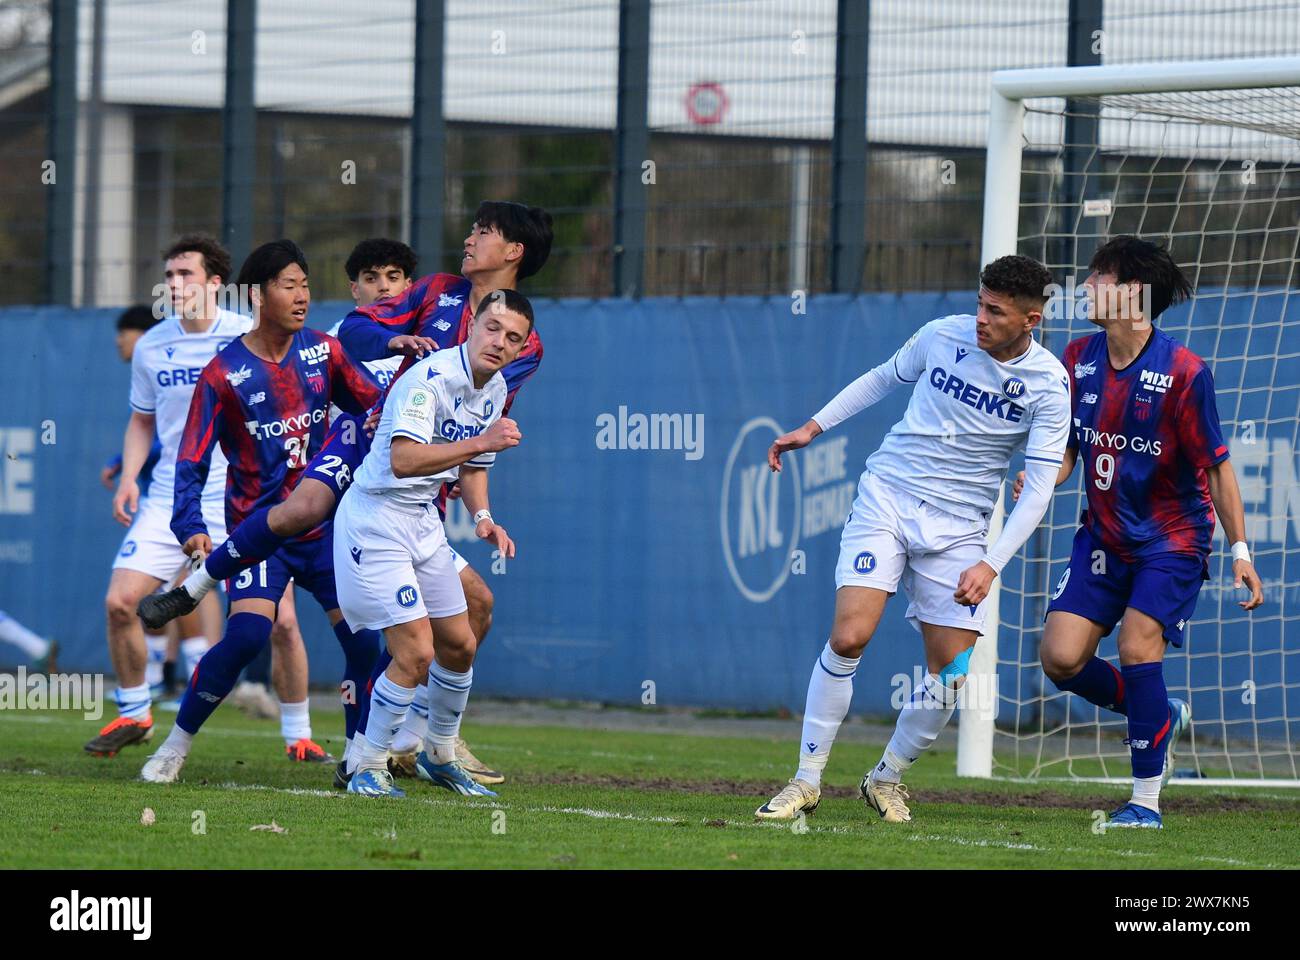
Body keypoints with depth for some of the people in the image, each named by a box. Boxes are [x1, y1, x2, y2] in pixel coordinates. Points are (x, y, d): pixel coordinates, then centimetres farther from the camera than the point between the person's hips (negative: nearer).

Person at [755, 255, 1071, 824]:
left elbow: (1038, 489, -8)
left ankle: (888, 778, 20)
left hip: (958, 528, 0)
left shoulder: (1048, 386, -8)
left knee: (951, 670, -6)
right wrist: (813, 426, 14)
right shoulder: (943, 336, -4)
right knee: (849, 636, -17)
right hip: (887, 495, 0)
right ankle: (807, 781, -5)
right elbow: (883, 378, 17)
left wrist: (991, 565, -17)